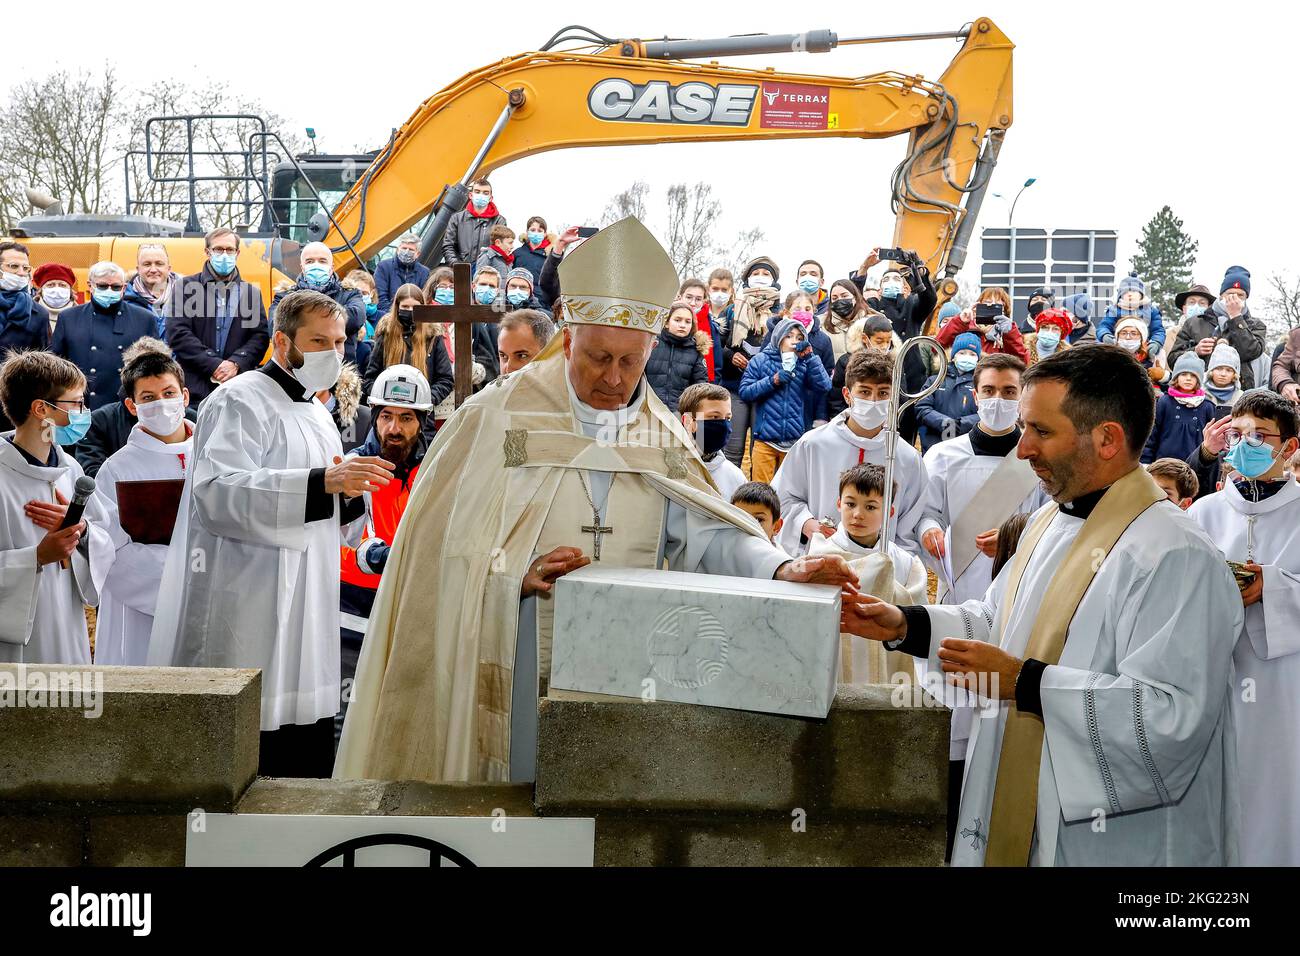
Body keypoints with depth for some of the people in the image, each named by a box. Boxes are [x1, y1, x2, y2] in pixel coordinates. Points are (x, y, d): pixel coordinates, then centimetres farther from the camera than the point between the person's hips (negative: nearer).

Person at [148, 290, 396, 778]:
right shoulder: (241, 401, -6)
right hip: (247, 624, -8)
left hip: (306, 624, 9)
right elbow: (217, 490, -24)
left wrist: (349, 494, 1)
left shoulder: (318, 415, 21)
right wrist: (321, 482, -32)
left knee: (309, 774, 8)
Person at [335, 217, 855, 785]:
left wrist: (782, 569, -22)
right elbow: (450, 546, -8)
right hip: (515, 669, -3)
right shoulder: (497, 418, -2)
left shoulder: (661, 439, 9)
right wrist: (518, 577, -25)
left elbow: (709, 534, -4)